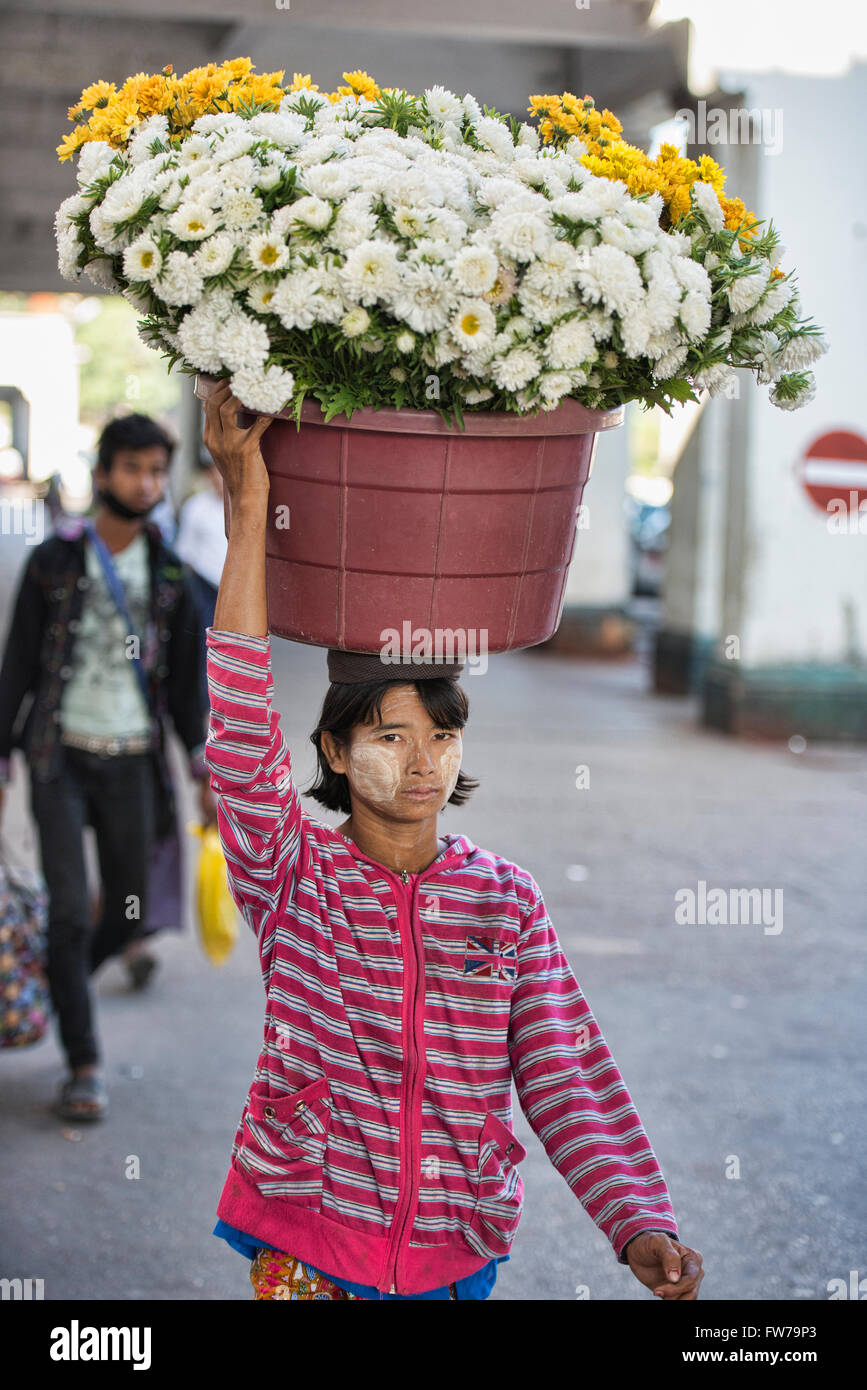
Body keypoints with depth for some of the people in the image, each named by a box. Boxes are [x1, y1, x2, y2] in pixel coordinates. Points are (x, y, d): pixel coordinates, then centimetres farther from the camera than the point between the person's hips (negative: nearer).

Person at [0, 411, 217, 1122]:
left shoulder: (167, 573, 7)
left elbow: (186, 678, 13)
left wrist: (205, 769, 8)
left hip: (134, 763, 3)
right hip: (62, 756, -3)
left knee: (132, 915, 7)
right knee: (70, 914, -9)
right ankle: (84, 1065, 1)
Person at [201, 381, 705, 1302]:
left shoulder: (508, 899, -1)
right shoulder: (292, 878, -7)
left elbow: (564, 1074, -6)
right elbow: (241, 734, -21)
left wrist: (642, 1227, -20)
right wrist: (248, 512, -27)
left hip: (459, 1254, 2)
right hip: (303, 1250, -2)